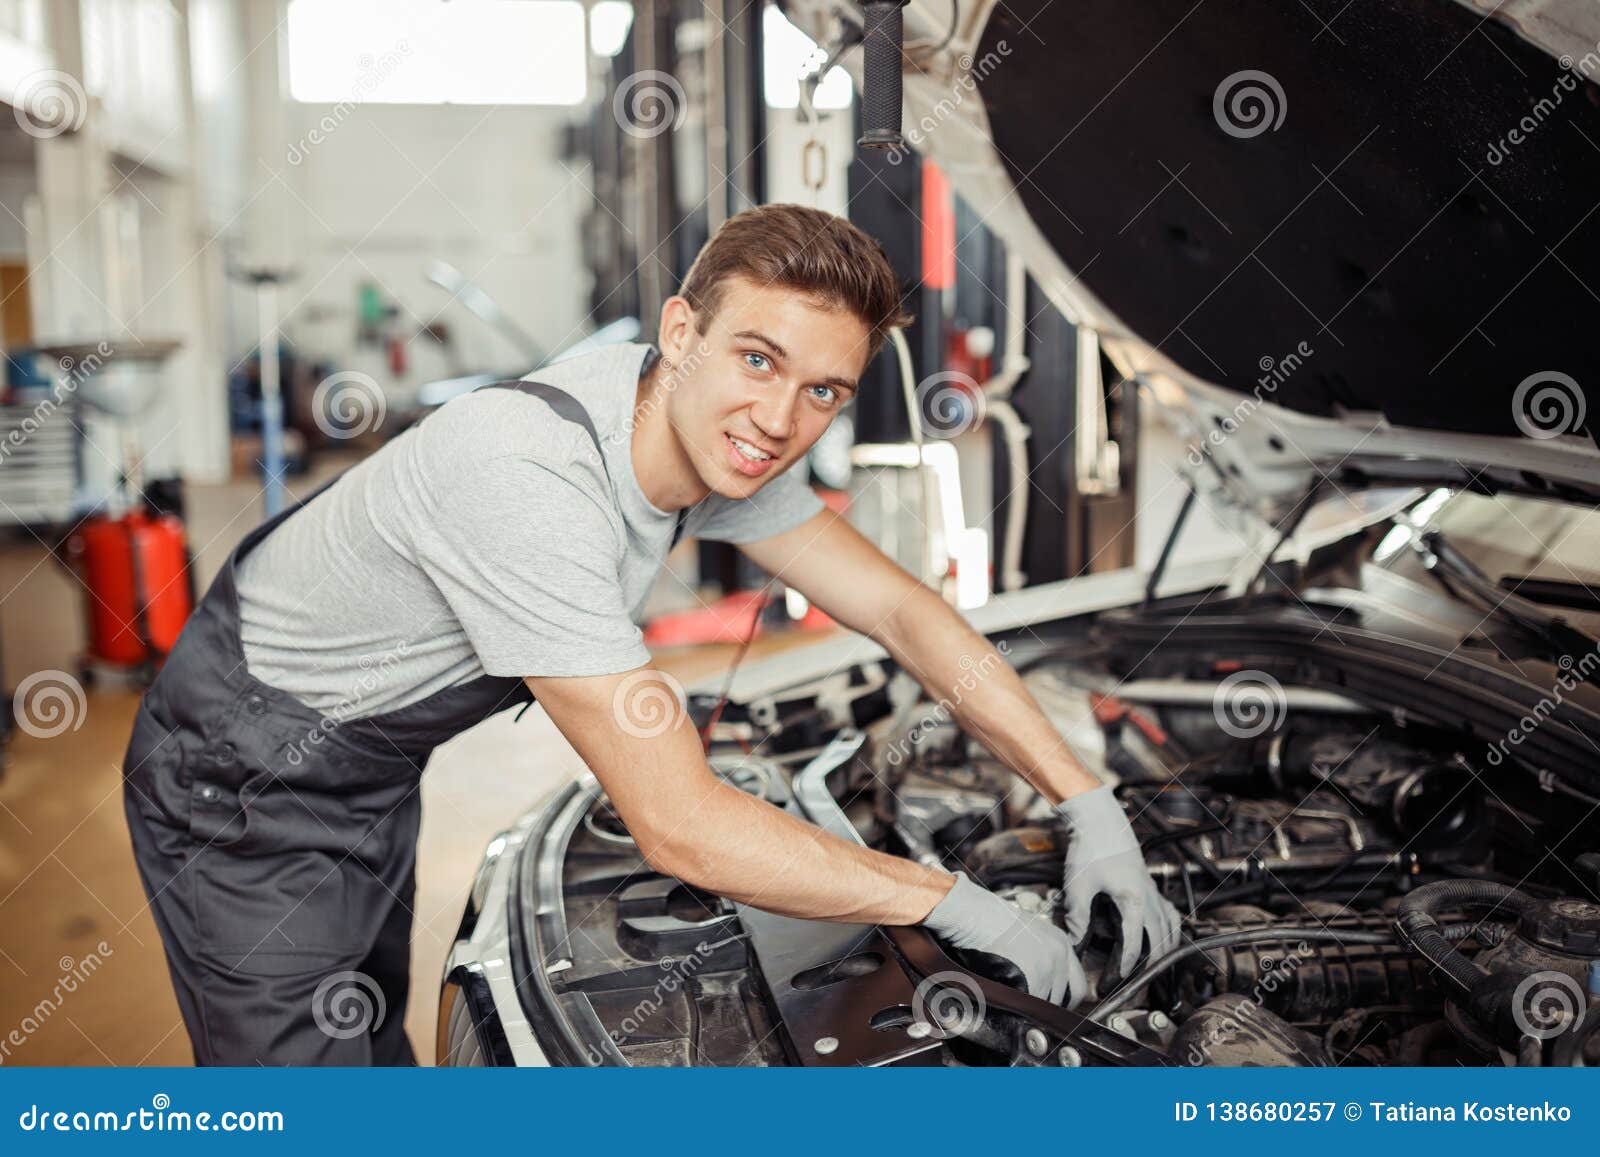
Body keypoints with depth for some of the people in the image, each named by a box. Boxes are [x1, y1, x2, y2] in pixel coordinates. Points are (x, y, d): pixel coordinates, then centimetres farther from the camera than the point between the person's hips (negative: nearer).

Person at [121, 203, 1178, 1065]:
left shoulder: (723, 442, -13)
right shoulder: (532, 480, -40)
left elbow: (903, 609, -4)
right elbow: (684, 830, -38)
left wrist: (1088, 801, -9)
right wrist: (956, 904, -28)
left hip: (371, 770, 8)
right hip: (245, 791, -8)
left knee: (377, 1045, 23)